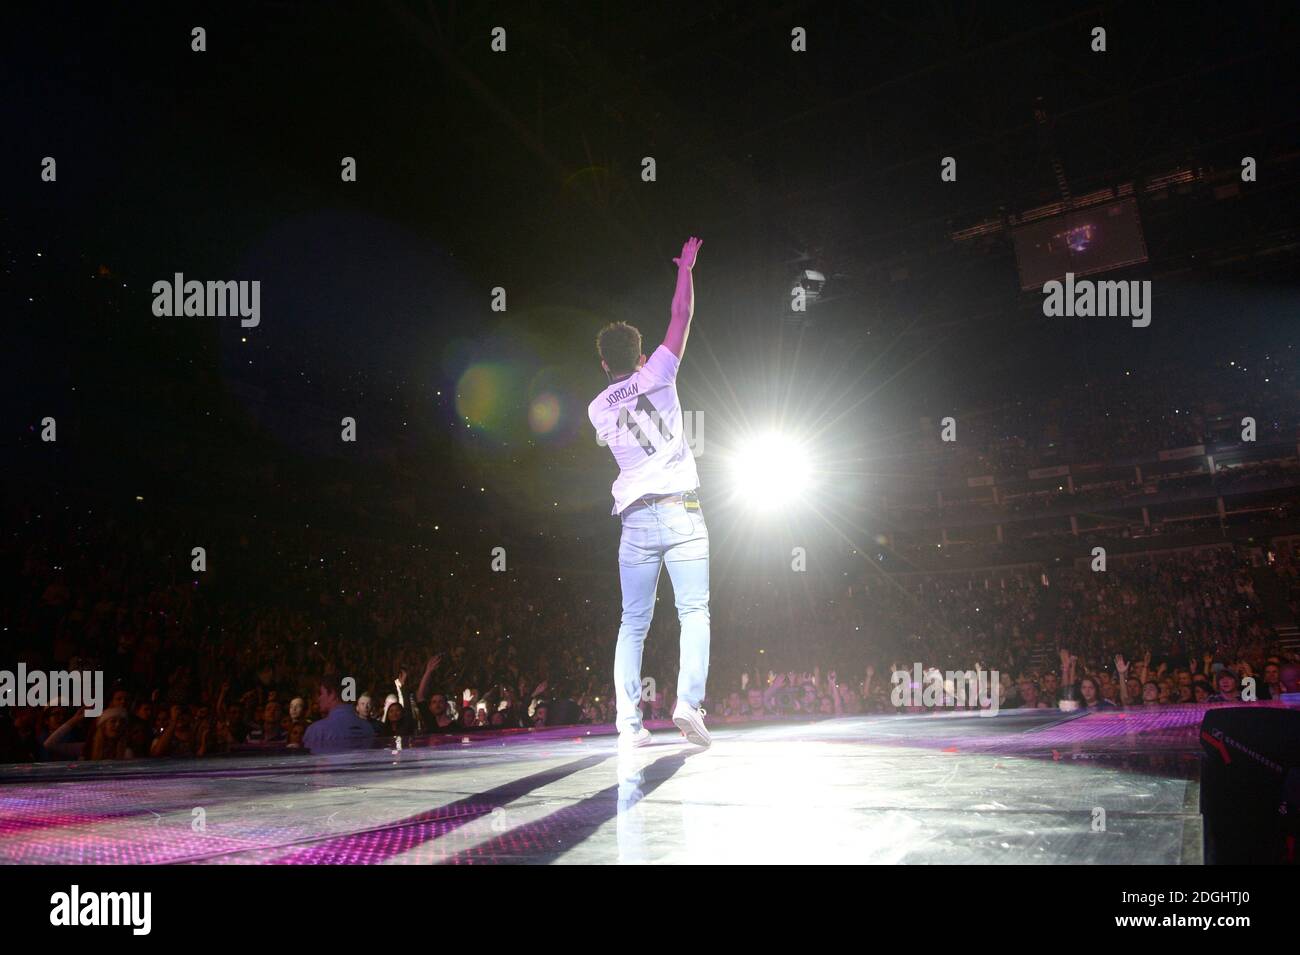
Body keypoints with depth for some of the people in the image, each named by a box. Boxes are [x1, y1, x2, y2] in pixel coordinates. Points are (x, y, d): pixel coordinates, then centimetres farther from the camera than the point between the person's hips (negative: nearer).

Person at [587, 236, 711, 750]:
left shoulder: (597, 408, 12)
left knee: (633, 622, 6)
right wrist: (685, 269, 23)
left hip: (635, 519, 3)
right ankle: (689, 702, -20)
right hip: (681, 510, -3)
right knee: (694, 612, -3)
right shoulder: (656, 374, 4)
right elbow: (681, 316, 9)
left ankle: (628, 721, -1)